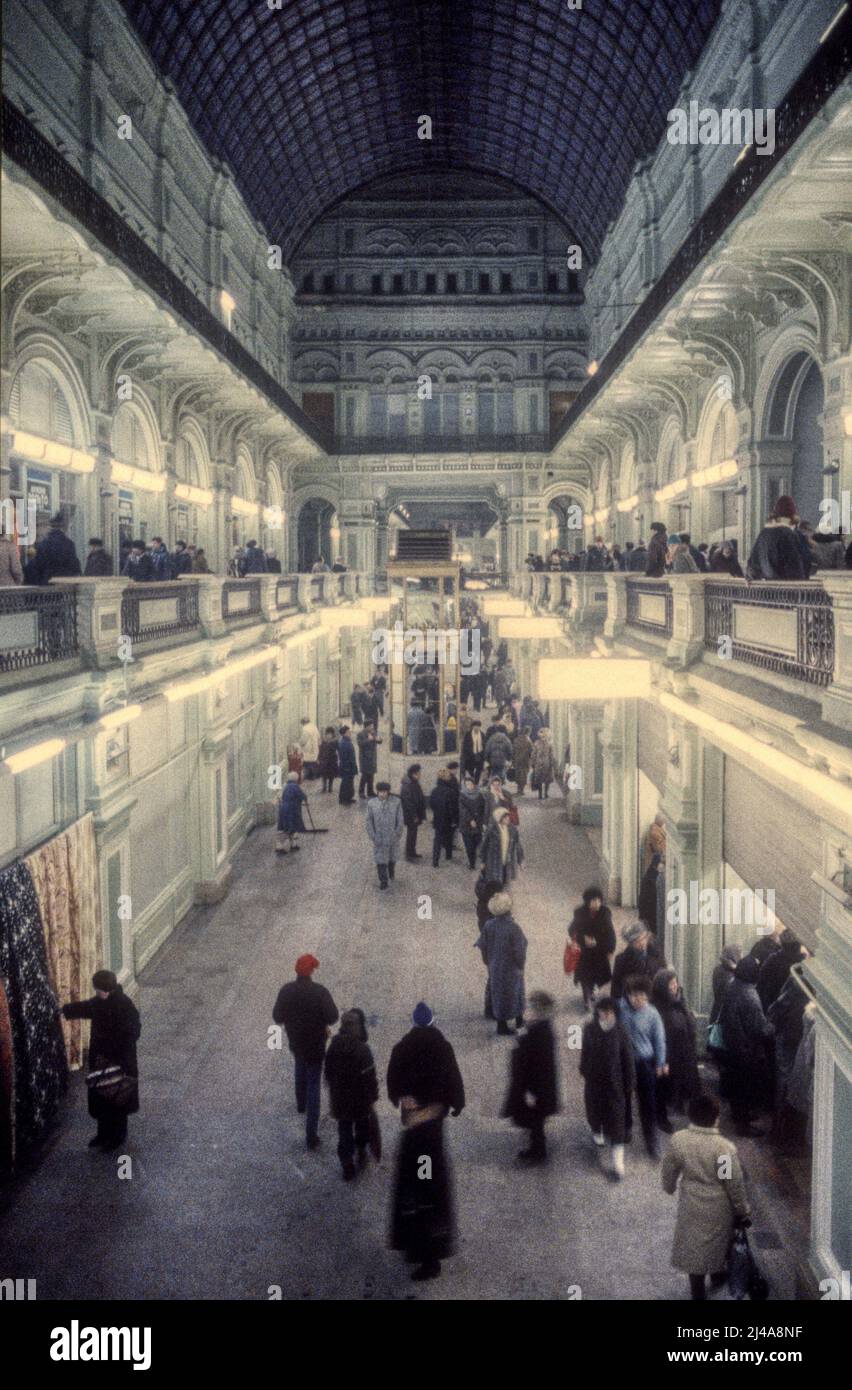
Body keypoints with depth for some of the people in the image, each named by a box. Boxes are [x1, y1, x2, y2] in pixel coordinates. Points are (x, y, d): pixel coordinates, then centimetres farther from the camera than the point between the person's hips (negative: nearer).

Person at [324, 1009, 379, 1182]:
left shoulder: (333, 1046, -11)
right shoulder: (362, 1050, -28)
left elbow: (328, 1073, 2)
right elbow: (370, 1078, -21)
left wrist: (332, 1092, 17)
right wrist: (373, 1098, -7)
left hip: (340, 1099, 3)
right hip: (361, 1099, -3)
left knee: (344, 1131, 15)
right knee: (362, 1126, 23)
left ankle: (347, 1166, 16)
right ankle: (361, 1153, 42)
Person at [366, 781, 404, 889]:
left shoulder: (396, 802, -13)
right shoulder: (371, 803, -10)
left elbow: (400, 820, -6)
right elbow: (369, 821, -3)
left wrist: (397, 834, -8)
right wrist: (373, 836, -7)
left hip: (392, 837, 0)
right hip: (378, 838, 0)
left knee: (391, 858, 20)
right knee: (380, 860, 4)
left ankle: (391, 873, 46)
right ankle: (383, 881, 18)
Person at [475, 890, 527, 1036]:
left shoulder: (489, 925, -16)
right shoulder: (513, 927, -29)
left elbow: (482, 947, -5)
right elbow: (519, 951, -22)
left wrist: (488, 963, 11)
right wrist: (521, 966, -5)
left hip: (495, 967, 4)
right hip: (511, 968, -4)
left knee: (498, 993, 20)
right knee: (514, 991, 20)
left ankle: (502, 1025, 32)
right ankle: (518, 1020, 39)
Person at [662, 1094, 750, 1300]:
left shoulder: (679, 1140, -19)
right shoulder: (725, 1148, -29)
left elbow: (669, 1169, -3)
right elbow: (734, 1183, -18)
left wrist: (669, 1187, 18)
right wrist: (742, 1210, -1)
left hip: (691, 1206, 2)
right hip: (718, 1208, -2)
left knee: (693, 1244, 20)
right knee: (717, 1241, 26)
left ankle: (698, 1291, 33)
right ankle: (717, 1275, 50)